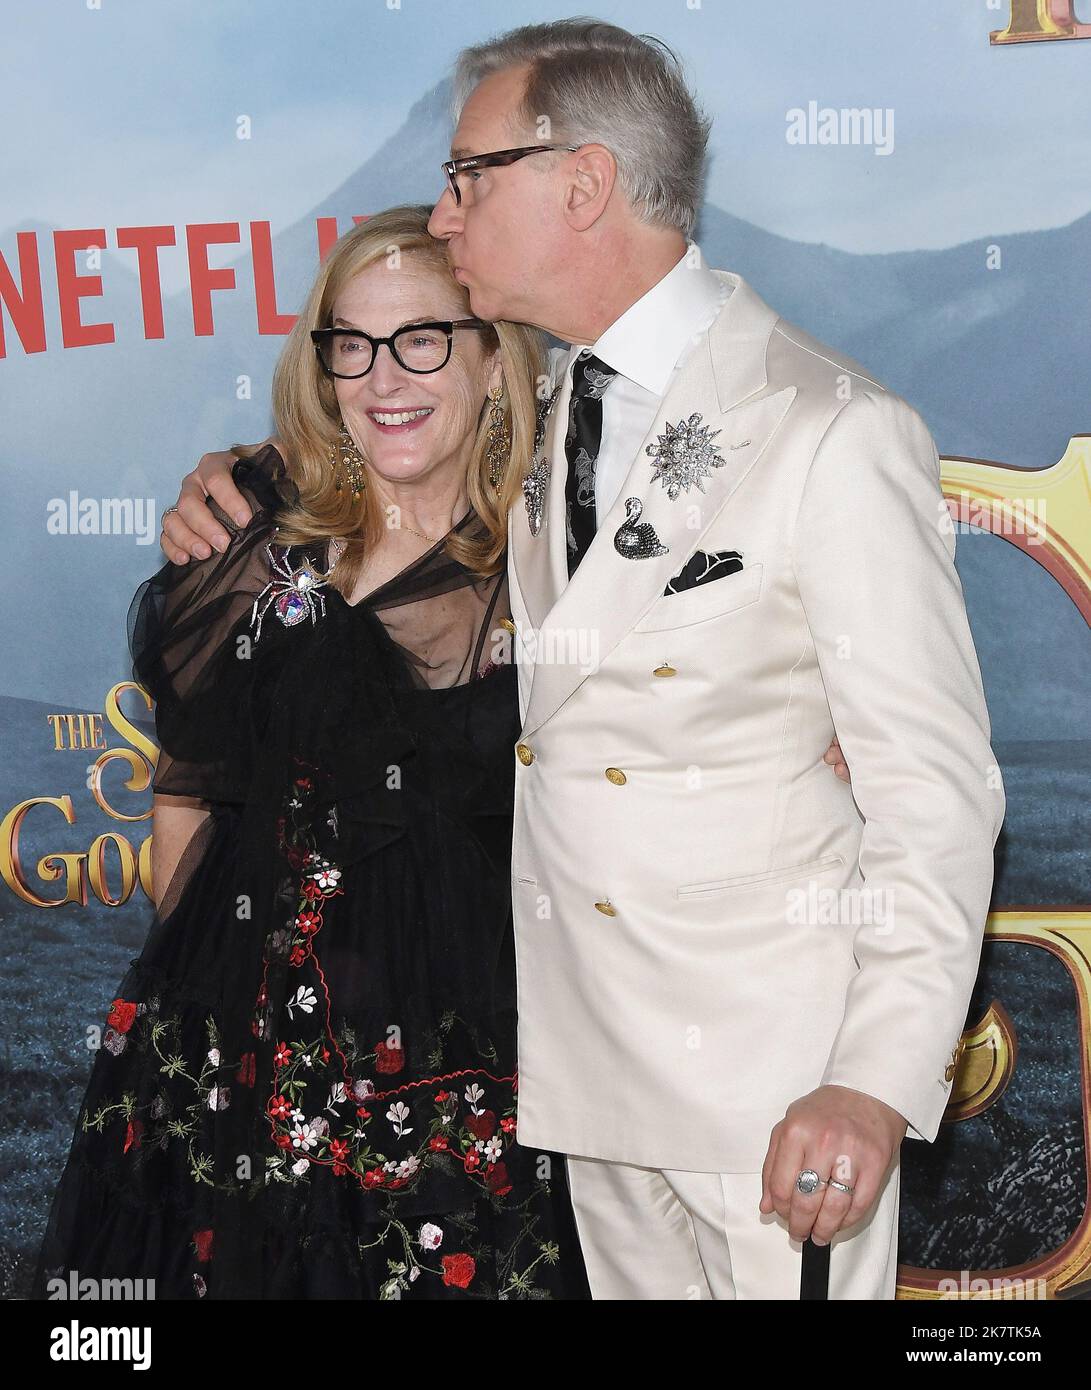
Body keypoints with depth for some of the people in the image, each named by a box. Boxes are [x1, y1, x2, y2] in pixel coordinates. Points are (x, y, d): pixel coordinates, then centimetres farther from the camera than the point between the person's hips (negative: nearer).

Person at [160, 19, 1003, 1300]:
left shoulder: (834, 432, -15)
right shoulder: (539, 412, 6)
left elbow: (933, 787, -15)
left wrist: (880, 1083, -22)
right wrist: (240, 498, 7)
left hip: (772, 1063, -6)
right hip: (586, 1042, 6)